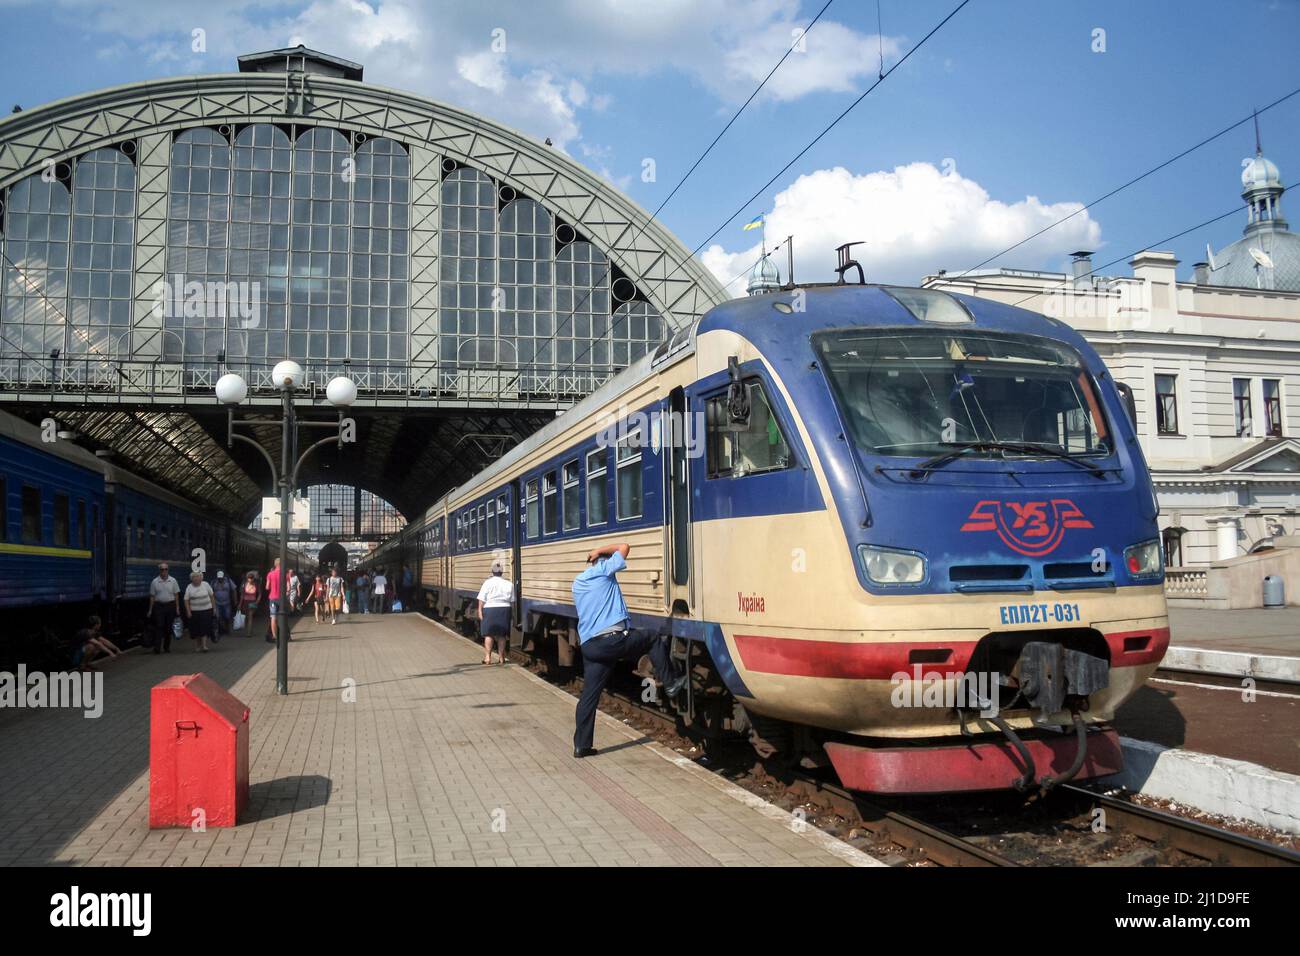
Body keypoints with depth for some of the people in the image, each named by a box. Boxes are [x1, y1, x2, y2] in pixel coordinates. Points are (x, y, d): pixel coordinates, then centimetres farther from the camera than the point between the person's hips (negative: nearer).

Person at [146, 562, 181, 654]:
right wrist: (150, 610, 3)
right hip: (159, 606, -1)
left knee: (168, 627, 6)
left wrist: (177, 608, 1)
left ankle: (167, 647, 17)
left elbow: (176, 595, 6)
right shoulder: (154, 582, 2)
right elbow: (152, 596, 5)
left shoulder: (173, 581, 4)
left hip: (170, 605, 1)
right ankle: (157, 647, -9)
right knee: (159, 627, -8)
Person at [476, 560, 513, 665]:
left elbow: (481, 599, -9)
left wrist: (480, 611, -5)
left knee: (488, 634, 4)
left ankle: (487, 657, 0)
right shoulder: (509, 584, 4)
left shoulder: (488, 583, -6)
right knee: (502, 634, 11)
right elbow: (512, 601, 4)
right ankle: (501, 657, 16)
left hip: (490, 610, -3)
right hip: (504, 609, 3)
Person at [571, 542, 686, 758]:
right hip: (612, 639, -6)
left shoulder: (577, 583, 21)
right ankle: (670, 683, 21)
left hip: (588, 647, 7)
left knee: (589, 696, 9)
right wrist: (601, 551, 17)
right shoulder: (603, 570, 0)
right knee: (654, 639, 16)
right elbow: (624, 547, 7)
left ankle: (581, 744, 9)